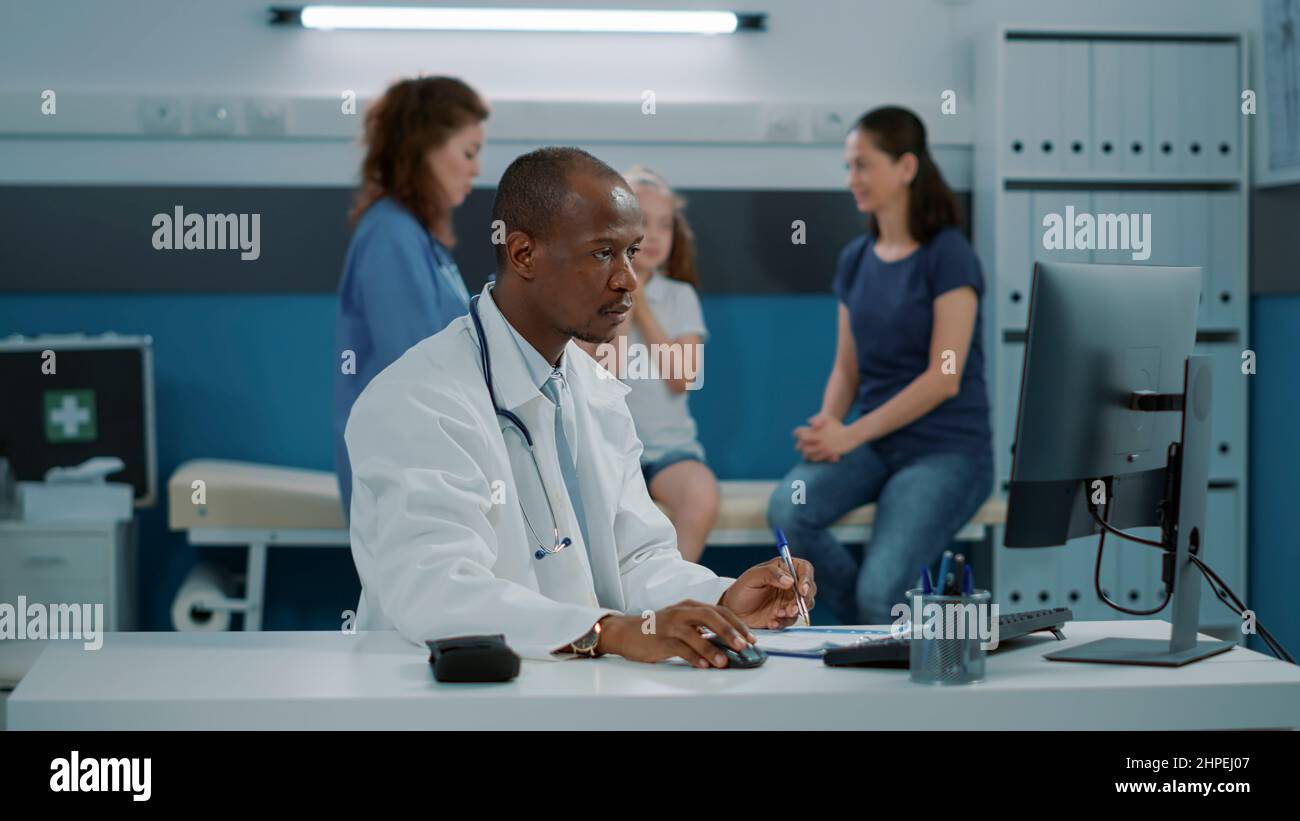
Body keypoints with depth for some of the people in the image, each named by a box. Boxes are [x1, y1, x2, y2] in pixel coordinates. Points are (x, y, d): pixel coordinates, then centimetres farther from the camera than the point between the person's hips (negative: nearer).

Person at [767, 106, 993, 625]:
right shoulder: (855, 259, 10)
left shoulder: (948, 255, -9)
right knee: (787, 511, -25)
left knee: (878, 591, -27)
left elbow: (943, 378, -15)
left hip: (946, 450, -6)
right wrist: (826, 424, -8)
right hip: (873, 444, 6)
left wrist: (850, 435, -17)